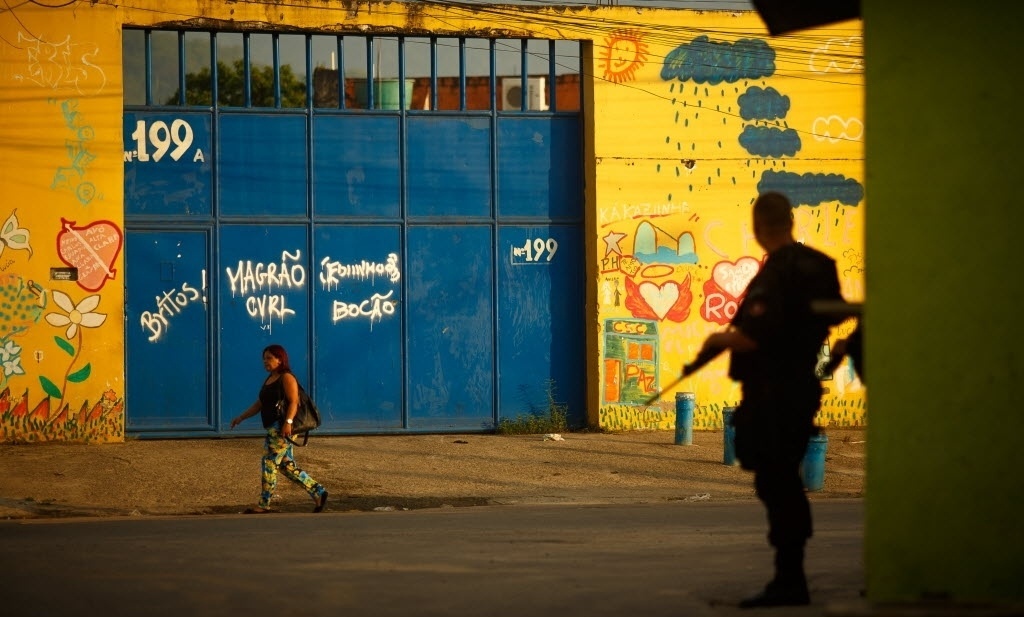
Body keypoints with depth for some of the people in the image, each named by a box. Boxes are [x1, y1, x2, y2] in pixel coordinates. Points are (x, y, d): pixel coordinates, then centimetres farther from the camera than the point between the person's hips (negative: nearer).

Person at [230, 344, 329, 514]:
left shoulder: (286, 378, -7)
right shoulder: (269, 380, 20)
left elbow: (293, 401, -16)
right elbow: (259, 404, 23)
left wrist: (288, 422, -28)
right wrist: (241, 417, 17)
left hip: (282, 428, -10)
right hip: (273, 428, 10)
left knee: (269, 462, -9)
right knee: (287, 466, 10)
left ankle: (264, 505, -5)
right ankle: (318, 492, 14)